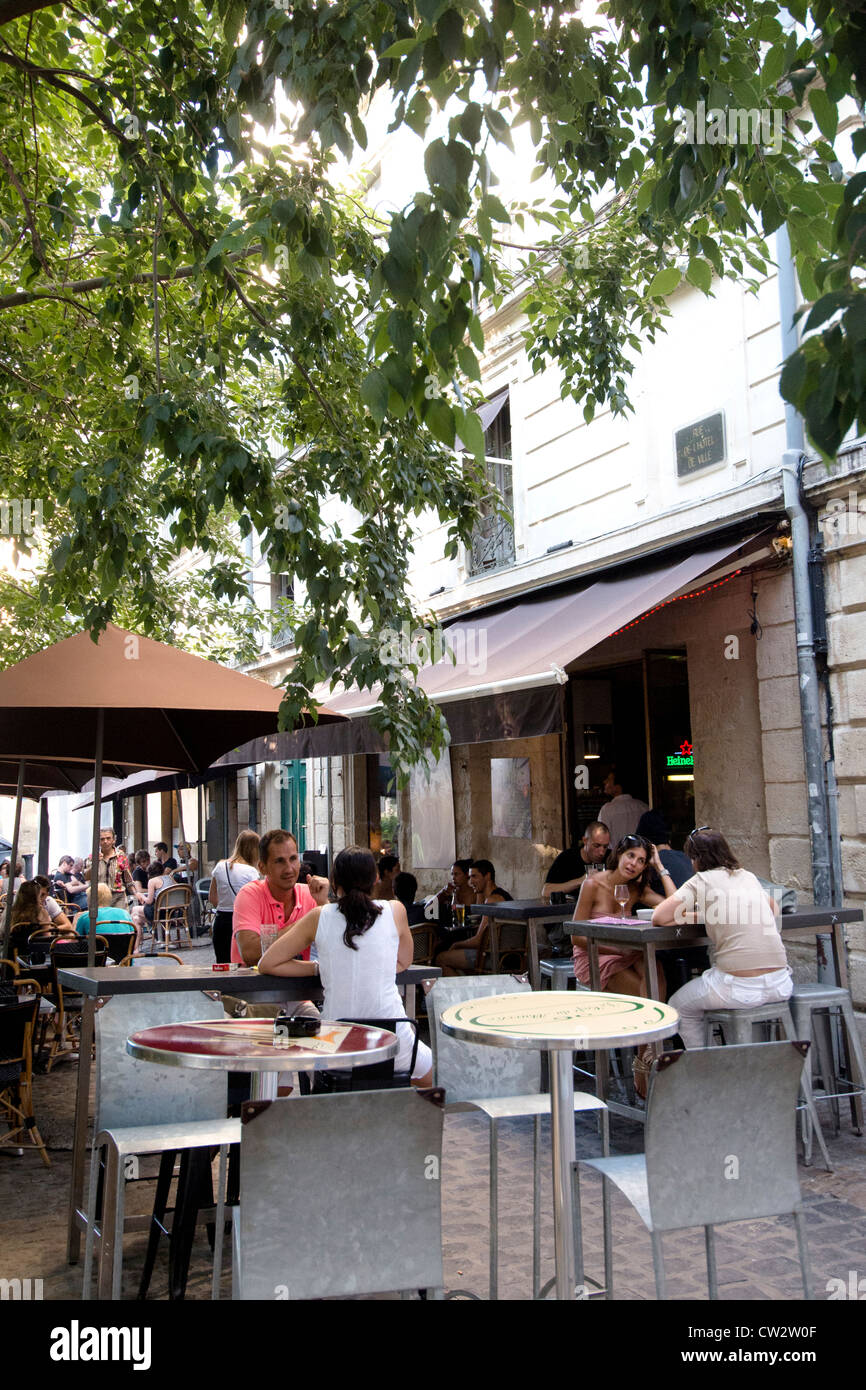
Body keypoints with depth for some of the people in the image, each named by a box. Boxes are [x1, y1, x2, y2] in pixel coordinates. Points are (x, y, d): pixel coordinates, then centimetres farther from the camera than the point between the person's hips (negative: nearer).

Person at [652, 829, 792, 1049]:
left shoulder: (702, 880, -2)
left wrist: (695, 916, 12)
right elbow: (774, 908, 34)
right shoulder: (748, 877, 14)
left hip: (740, 988, -6)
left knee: (679, 1007, 22)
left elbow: (659, 918, -7)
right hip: (780, 985, 6)